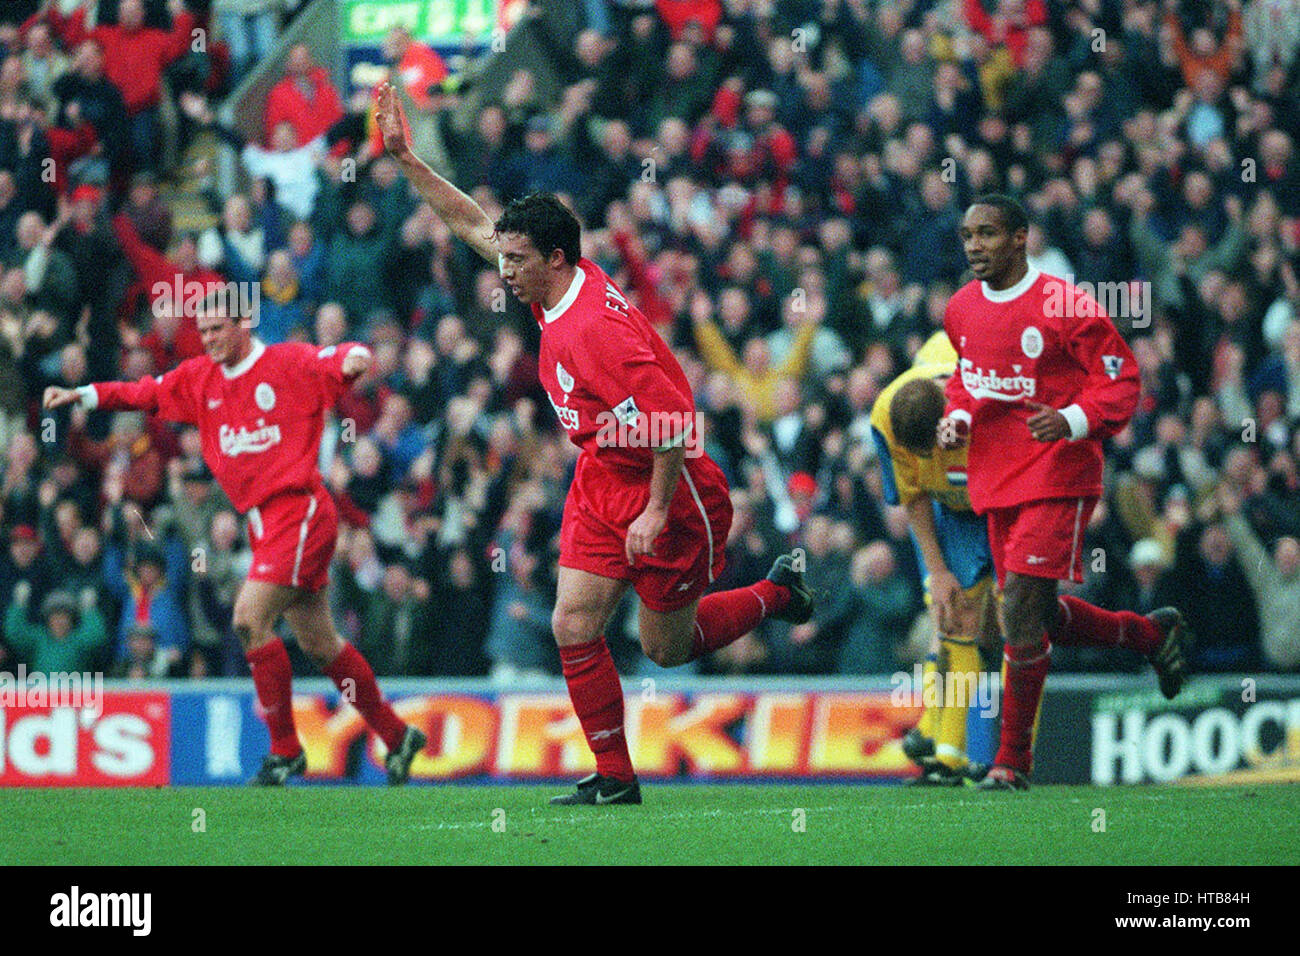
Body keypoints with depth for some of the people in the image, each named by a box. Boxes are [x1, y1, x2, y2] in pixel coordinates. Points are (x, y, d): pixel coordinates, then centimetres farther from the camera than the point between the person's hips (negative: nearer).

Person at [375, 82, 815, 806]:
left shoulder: (596, 326, -28)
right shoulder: (558, 289, -2)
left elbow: (674, 422, -29)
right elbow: (472, 223, 10)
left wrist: (658, 511, -24)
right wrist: (405, 157, 6)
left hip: (667, 489, -8)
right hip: (601, 483, 8)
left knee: (667, 649, 7)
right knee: (574, 625, -4)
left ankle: (777, 593, 30)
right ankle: (615, 778, 4)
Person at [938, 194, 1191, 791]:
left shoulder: (1065, 306, -13)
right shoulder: (961, 310, 8)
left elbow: (1120, 380, -8)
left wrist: (1072, 420, -24)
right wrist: (956, 417, 5)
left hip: (1056, 478, -7)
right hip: (995, 481, 7)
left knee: (1020, 616, -14)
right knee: (1039, 617, 13)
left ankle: (1013, 760, -3)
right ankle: (1155, 632, 38)